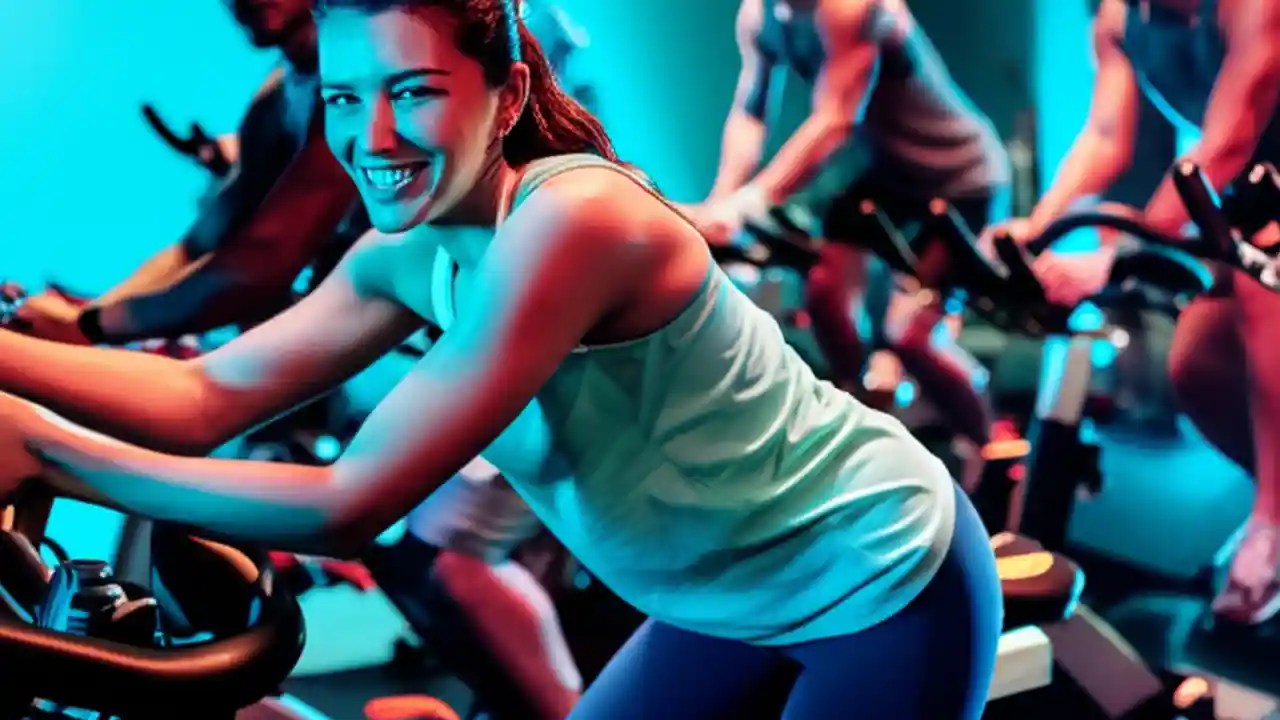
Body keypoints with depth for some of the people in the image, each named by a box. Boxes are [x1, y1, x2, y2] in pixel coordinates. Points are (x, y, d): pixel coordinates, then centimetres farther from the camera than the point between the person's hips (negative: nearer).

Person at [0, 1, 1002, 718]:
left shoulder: (568, 220, -32)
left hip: (886, 585, -7)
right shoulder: (413, 250, -6)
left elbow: (351, 504, -33)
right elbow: (208, 394, -10)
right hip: (735, 601, 8)